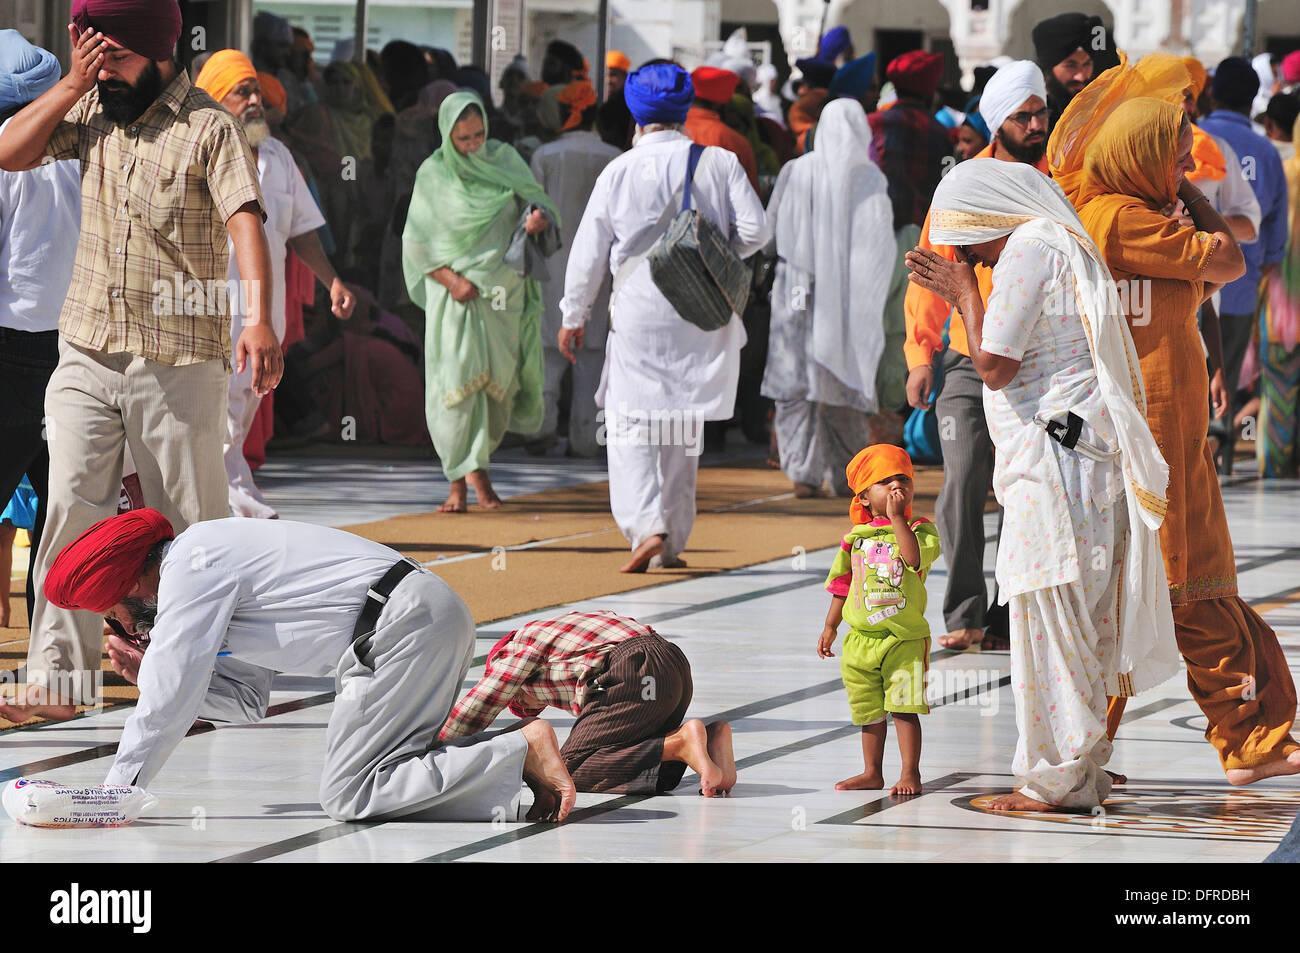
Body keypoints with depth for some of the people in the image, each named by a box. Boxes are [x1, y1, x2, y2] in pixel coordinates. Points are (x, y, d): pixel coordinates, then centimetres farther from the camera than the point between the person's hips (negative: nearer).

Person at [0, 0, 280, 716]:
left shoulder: (207, 128, -7)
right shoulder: (92, 110, 10)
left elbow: (245, 222, -18)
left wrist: (259, 321, -32)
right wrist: (73, 83, -4)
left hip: (179, 364, -4)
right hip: (87, 355, 4)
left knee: (190, 523, 4)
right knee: (72, 507, -8)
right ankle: (61, 670, -8)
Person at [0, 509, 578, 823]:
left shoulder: (191, 570, -7)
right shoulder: (214, 559, 25)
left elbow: (169, 705, -8)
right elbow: (247, 700, 25)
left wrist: (112, 796, 0)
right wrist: (150, 669, 18)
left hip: (401, 626, -10)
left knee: (350, 796, -10)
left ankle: (523, 753, -16)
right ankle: (510, 750, 3)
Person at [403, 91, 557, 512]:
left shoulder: (505, 161, 6)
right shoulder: (432, 175, 1)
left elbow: (539, 203, 3)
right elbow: (416, 242, 1)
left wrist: (540, 218, -22)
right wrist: (451, 279, -12)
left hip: (503, 292, 2)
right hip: (454, 298, -2)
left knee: (497, 382, 0)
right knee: (458, 381, -11)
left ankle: (477, 466, 21)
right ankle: (459, 481, -8)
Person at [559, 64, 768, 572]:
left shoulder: (619, 172, -2)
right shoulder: (718, 163, -1)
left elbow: (589, 251, 3)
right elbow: (754, 230, -5)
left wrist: (574, 315, 14)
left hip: (638, 312, -2)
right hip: (701, 317, 2)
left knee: (630, 426, 0)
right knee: (682, 426, 13)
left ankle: (646, 526, -21)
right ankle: (671, 544, 16)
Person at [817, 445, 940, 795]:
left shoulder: (919, 529, -2)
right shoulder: (855, 538, 8)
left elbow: (914, 557, -25)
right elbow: (842, 585, 16)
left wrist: (897, 517, -19)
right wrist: (830, 626, 15)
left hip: (905, 638, -4)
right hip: (862, 638, 4)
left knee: (903, 707, -6)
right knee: (869, 711, 11)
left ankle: (910, 773, 0)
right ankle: (871, 773, 21)